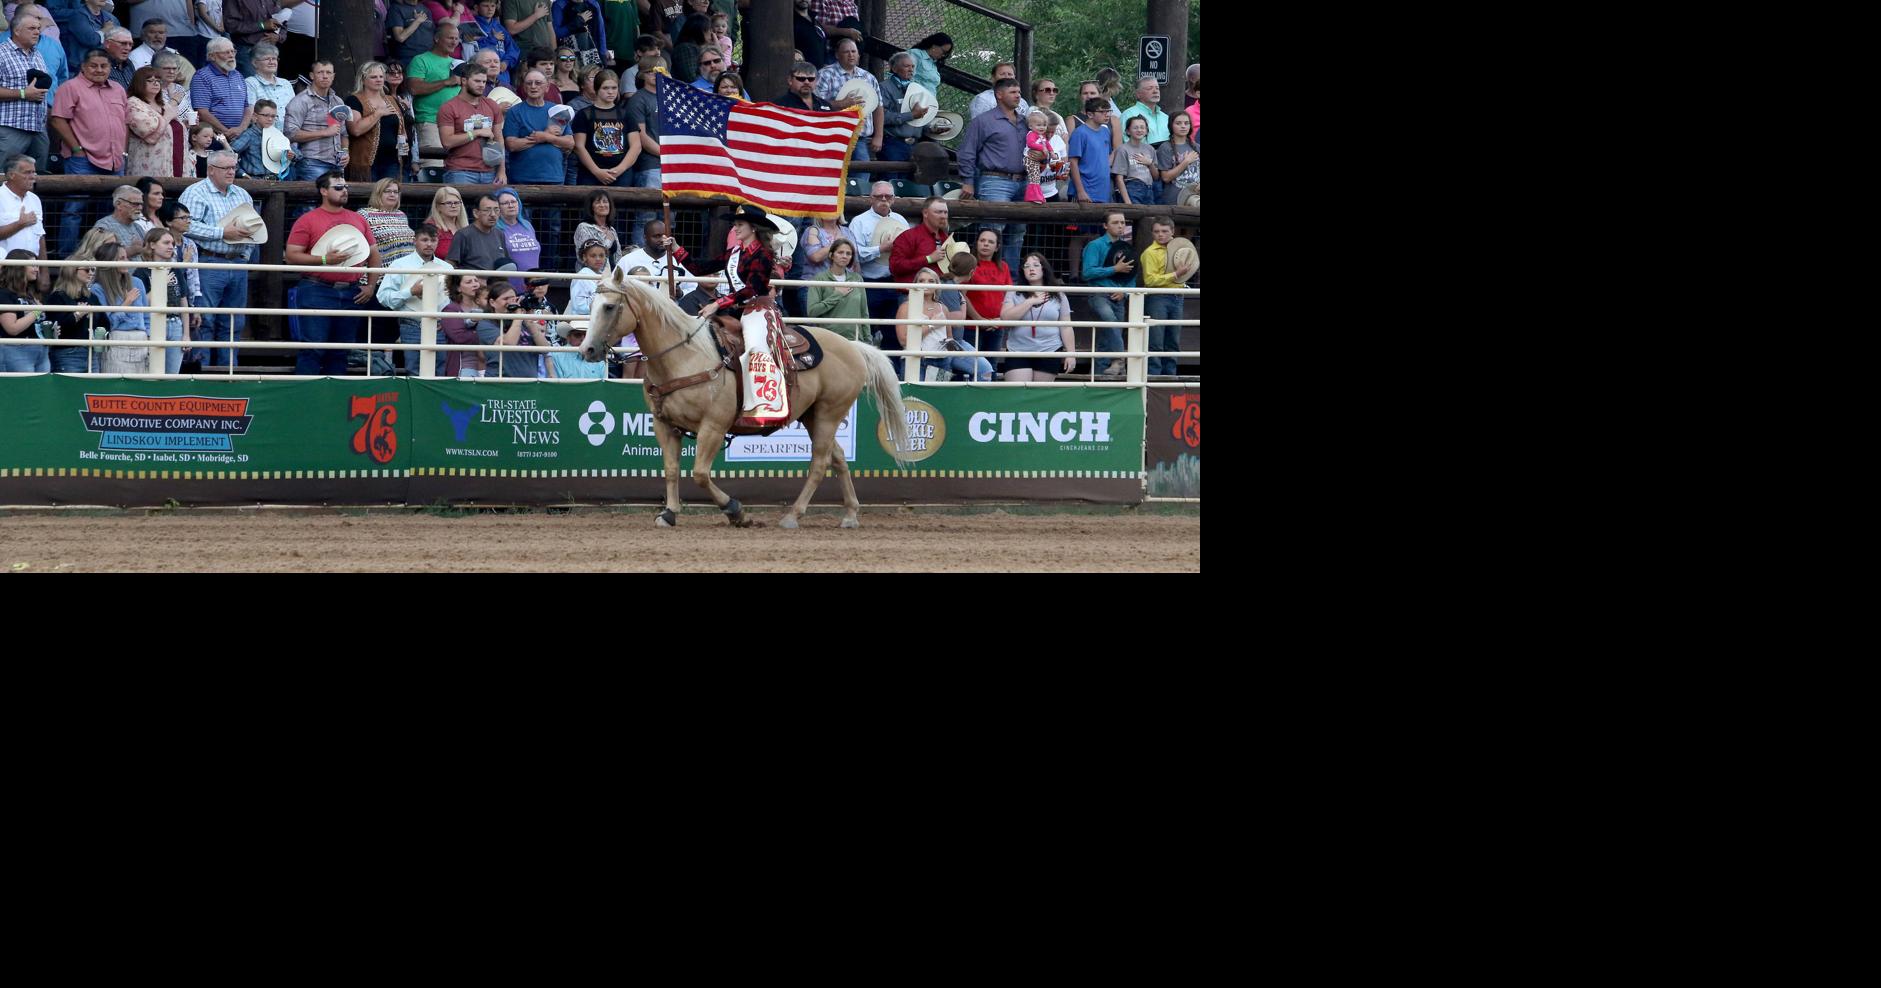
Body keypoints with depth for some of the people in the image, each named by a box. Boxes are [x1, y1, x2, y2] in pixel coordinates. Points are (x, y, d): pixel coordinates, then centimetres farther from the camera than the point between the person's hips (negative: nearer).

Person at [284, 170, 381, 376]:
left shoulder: (358, 220, 15)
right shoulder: (308, 220, 0)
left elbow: (373, 254, 20)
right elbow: (292, 256, -5)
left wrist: (371, 285, 8)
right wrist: (325, 260, -15)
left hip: (351, 294, 5)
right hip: (318, 291, -5)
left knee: (341, 351, 8)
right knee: (313, 350, -9)